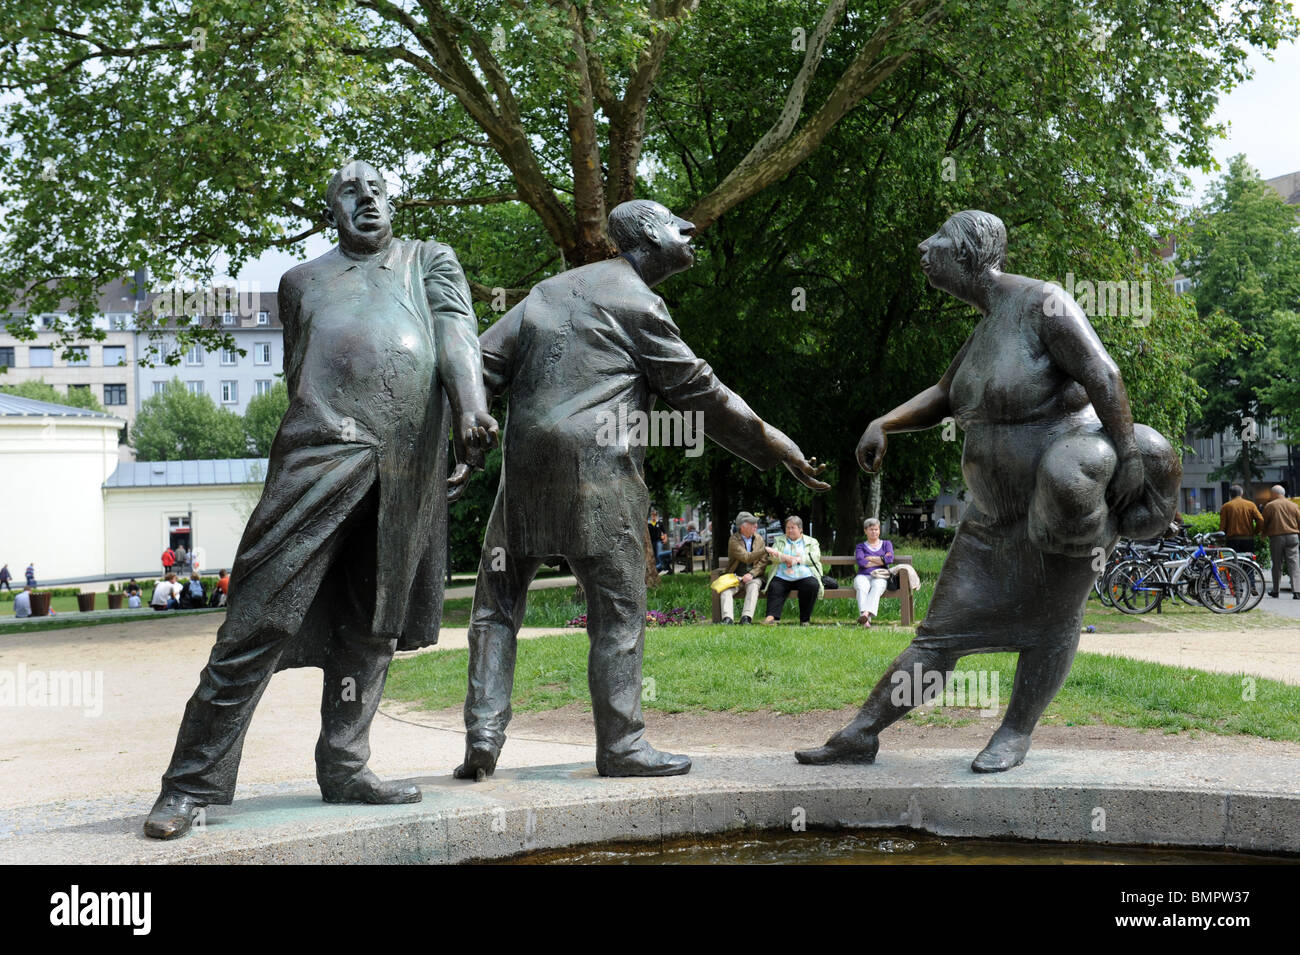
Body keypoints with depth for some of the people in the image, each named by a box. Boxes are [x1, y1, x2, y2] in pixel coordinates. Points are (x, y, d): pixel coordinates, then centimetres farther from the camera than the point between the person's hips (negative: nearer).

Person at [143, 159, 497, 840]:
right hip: (323, 452, -1)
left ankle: (344, 768, 15)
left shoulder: (430, 261, 22)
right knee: (264, 618, -9)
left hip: (409, 475, 2)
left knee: (372, 626, 6)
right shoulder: (303, 280, 23)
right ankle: (192, 783, -6)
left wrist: (470, 406, -14)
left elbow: (456, 331, 4)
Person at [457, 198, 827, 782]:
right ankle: (620, 745, 2)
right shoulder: (636, 301, 0)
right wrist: (775, 448, 5)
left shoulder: (550, 291, 20)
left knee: (498, 601, 10)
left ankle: (482, 735, 3)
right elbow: (696, 391, 0)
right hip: (598, 467, -6)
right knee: (618, 608, 1)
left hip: (524, 460, 6)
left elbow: (484, 364, 14)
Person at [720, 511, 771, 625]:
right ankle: (727, 618, -44)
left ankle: (746, 618, -44)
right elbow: (747, 558, -17)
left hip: (753, 577, 1)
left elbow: (763, 561, 4)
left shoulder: (758, 539, 10)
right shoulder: (734, 540, -4)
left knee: (753, 586, -32)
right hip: (735, 576, -1)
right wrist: (765, 550, -22)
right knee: (726, 589, -30)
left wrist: (751, 574, -12)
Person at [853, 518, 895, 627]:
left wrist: (870, 558, 5)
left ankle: (866, 614, -62)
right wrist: (881, 560, 2)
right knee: (861, 588, -37)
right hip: (863, 576, 0)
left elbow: (890, 559, 3)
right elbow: (860, 562, 1)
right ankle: (866, 620, -58)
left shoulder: (886, 544, 25)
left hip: (880, 577, 0)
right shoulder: (860, 546, 23)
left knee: (877, 586, -38)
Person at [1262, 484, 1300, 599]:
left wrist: (1264, 534, 19)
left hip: (1276, 538, -2)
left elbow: (1264, 523, 1)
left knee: (1277, 565, 9)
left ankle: (1276, 590, 17)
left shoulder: (1269, 506, -2)